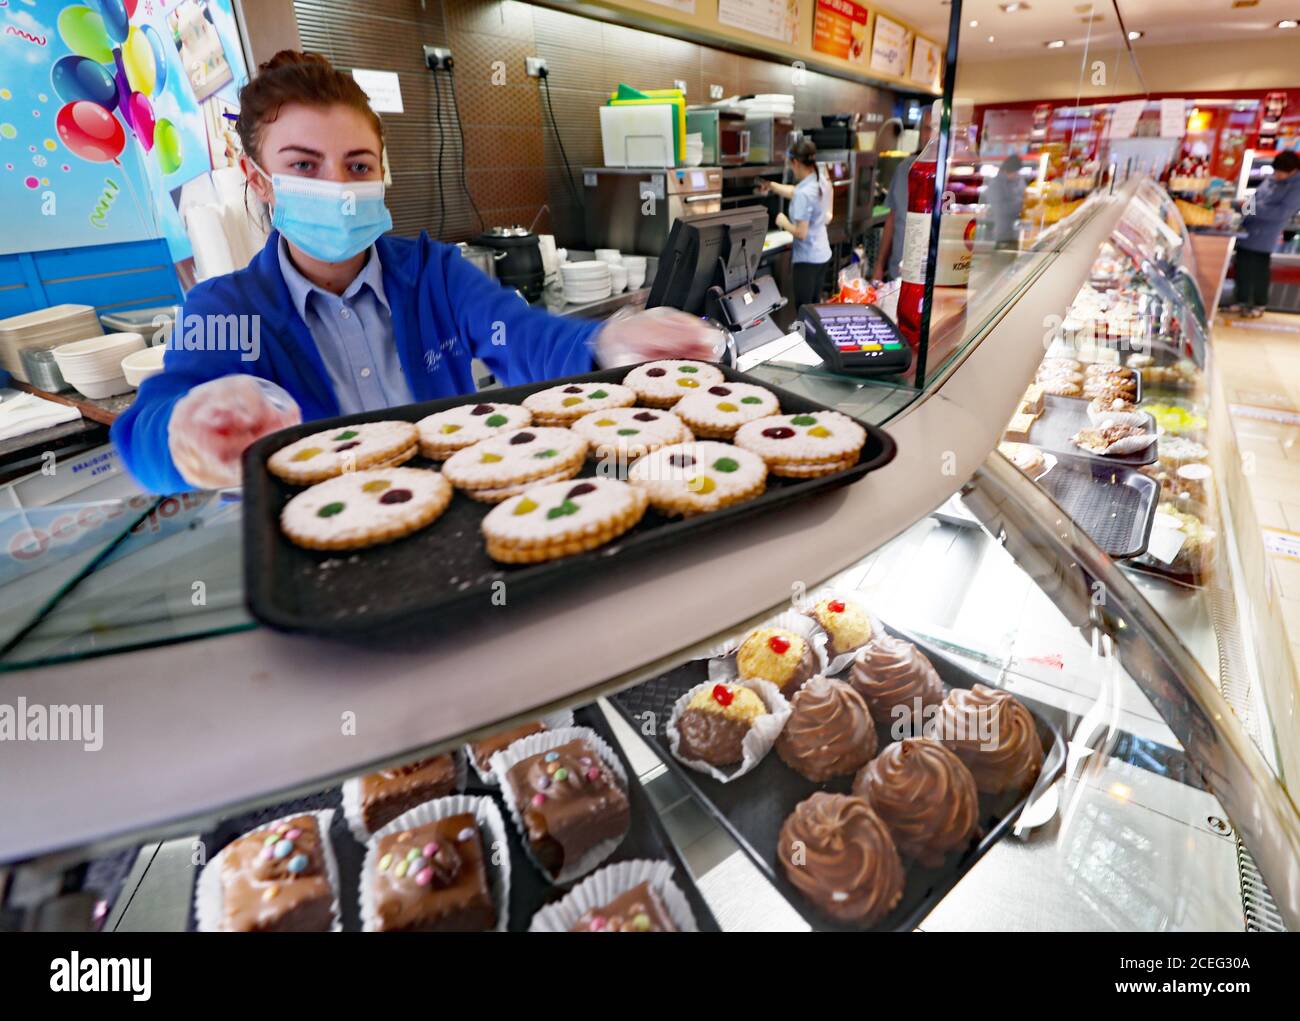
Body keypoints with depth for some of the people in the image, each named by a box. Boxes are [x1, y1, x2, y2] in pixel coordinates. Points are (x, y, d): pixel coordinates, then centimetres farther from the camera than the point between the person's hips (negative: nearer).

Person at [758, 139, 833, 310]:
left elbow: (801, 233, -24)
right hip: (822, 254, 9)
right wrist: (771, 185, 28)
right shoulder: (821, 181, 3)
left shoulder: (803, 193, -24)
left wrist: (784, 223, -7)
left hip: (807, 259, -9)